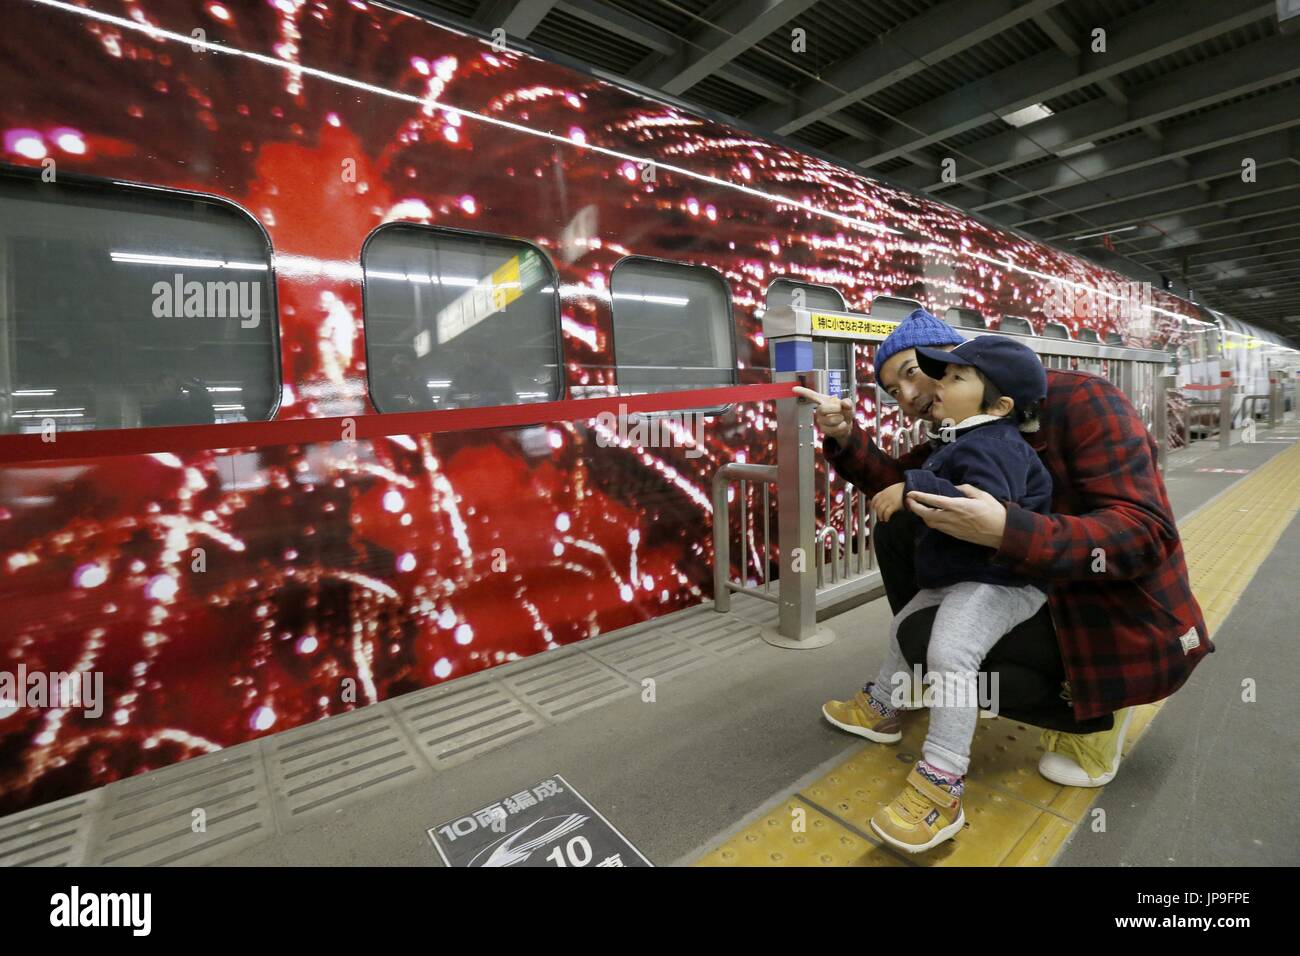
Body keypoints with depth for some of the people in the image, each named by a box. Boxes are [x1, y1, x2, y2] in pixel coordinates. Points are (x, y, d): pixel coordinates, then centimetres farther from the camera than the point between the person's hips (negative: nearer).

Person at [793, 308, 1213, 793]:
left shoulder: (1081, 399, -21)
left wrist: (1005, 531, -44)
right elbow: (901, 482, 3)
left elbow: (1143, 535, -28)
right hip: (1041, 594, 7)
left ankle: (1092, 715, 2)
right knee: (899, 528, -3)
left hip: (1128, 630, -7)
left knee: (929, 638, -23)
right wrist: (846, 437, -15)